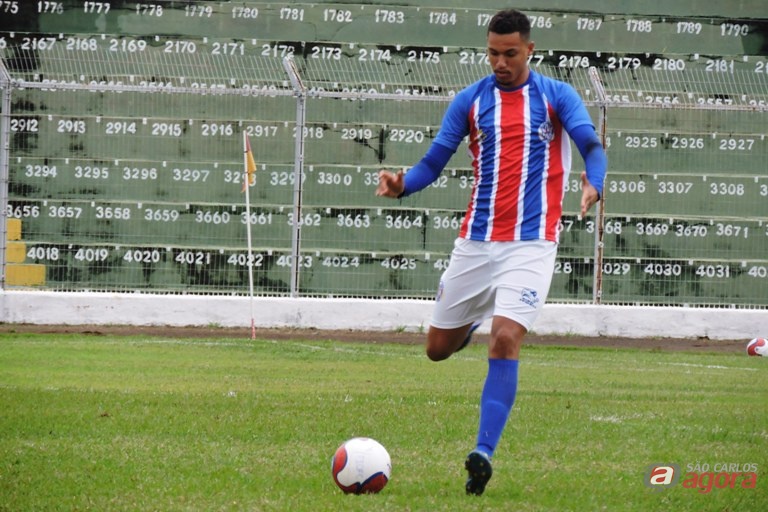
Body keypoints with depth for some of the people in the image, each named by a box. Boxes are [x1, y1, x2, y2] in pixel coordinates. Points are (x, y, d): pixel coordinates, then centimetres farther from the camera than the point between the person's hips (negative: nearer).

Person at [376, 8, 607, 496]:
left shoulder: (557, 96, 3)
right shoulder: (470, 100, 7)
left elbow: (592, 146, -9)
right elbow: (434, 162, 6)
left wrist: (593, 184, -31)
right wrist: (403, 184, -16)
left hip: (531, 244, -3)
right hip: (475, 242, 3)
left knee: (505, 338, -20)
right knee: (439, 348, 9)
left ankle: (484, 453, -22)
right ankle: (471, 323, 47)